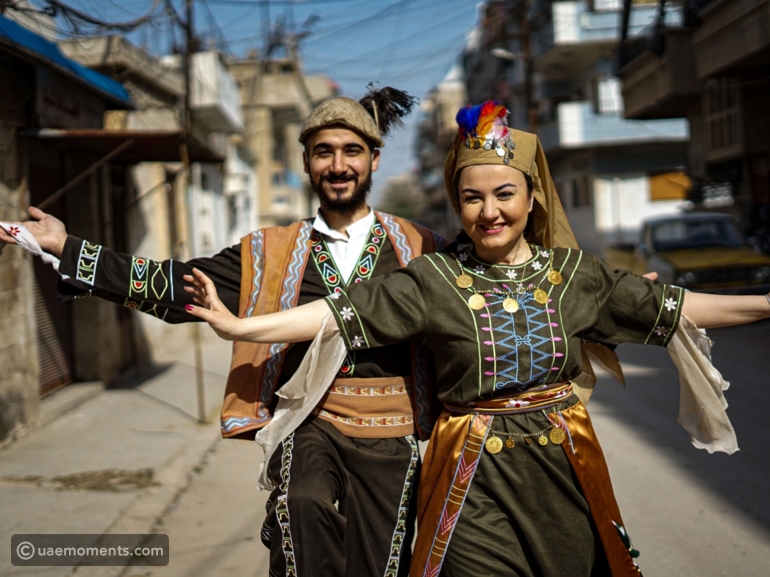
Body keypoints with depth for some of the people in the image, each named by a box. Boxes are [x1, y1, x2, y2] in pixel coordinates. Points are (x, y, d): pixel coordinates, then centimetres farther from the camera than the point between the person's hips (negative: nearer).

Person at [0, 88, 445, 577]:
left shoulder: (418, 250, 7)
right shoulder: (273, 253, 9)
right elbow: (177, 287, 6)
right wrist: (68, 250, 3)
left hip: (389, 434, 1)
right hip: (308, 419, 0)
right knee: (305, 501, -32)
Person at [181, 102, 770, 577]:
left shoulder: (574, 272, 3)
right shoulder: (434, 280, -5)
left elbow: (670, 307, 6)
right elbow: (341, 313, -10)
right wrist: (239, 326, -17)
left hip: (564, 468, 3)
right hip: (478, 478, -2)